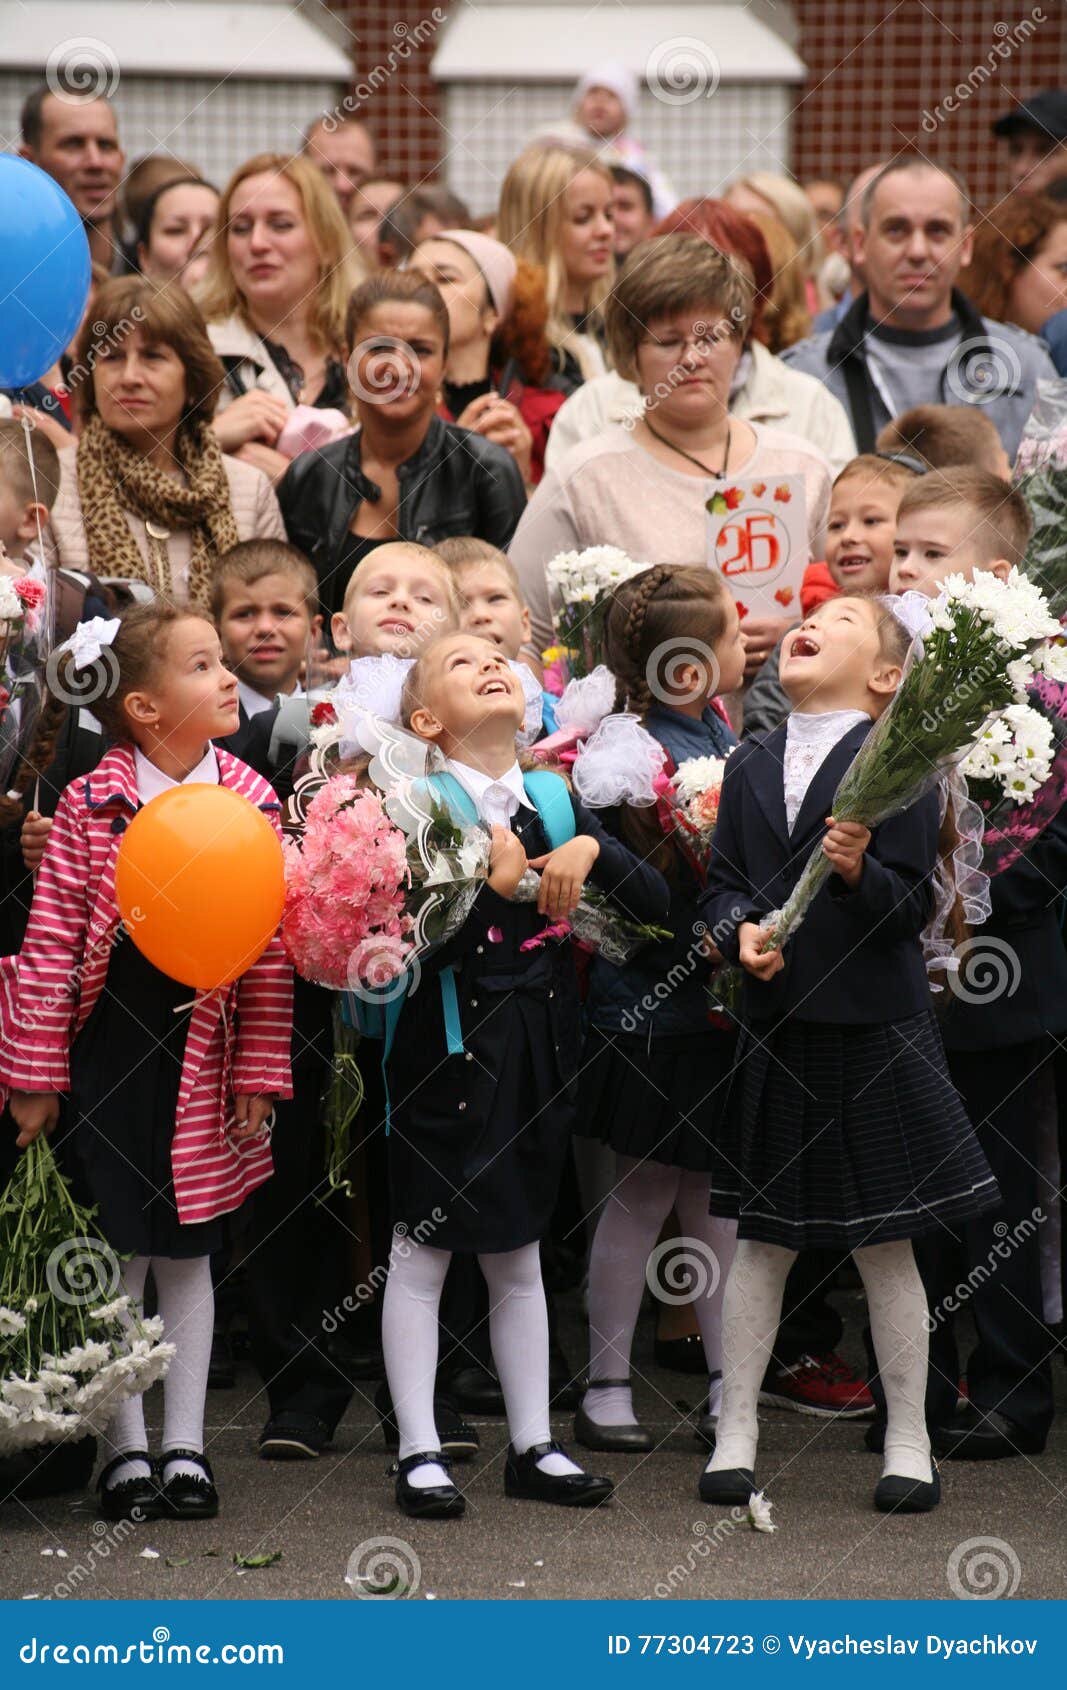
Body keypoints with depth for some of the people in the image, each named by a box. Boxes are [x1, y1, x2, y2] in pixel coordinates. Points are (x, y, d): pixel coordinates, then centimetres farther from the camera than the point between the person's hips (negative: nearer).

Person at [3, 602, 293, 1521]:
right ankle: (126, 1448, 14)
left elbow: (272, 954, 1)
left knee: (188, 1253, 10)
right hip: (105, 1051, -2)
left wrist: (259, 1073, -1)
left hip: (203, 1058, 2)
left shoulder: (253, 804, -2)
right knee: (115, 1253, 4)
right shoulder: (90, 803, -9)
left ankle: (185, 1445, 18)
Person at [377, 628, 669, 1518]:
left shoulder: (557, 802, 6)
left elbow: (655, 903, 5)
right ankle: (419, 1451, 9)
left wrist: (592, 852, -11)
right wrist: (494, 886, -24)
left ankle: (531, 1446, 19)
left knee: (519, 1256, 13)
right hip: (449, 1043, -5)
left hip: (538, 1044, 5)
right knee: (422, 1254, 2)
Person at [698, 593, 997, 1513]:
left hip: (873, 1030, -4)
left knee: (885, 1246, 4)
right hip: (775, 1025, 4)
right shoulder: (751, 765, 9)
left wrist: (861, 874, -28)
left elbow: (913, 905, -9)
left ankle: (908, 1444, 14)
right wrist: (741, 931, -11)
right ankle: (736, 1433, 16)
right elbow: (722, 883, 9)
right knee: (763, 1239, 9)